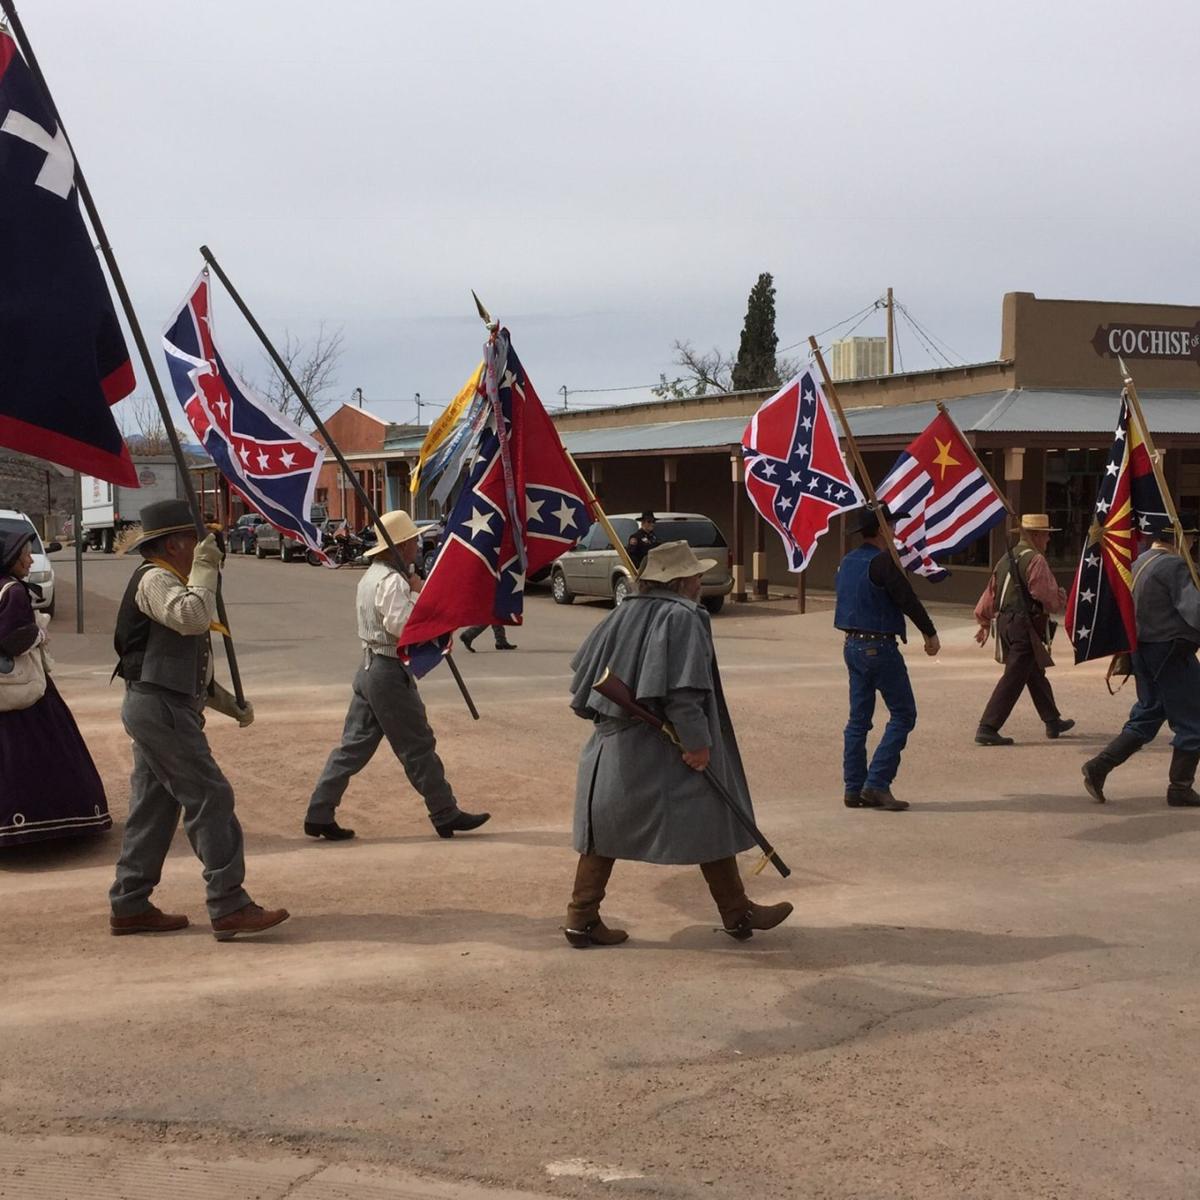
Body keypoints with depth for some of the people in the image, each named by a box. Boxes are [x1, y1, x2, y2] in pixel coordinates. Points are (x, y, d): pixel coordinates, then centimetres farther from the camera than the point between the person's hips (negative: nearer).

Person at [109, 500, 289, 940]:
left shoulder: (165, 582, 23)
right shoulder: (154, 580, -10)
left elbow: (185, 663, 27)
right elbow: (192, 618, -32)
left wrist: (229, 703, 21)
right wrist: (205, 569, -18)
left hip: (158, 707, 11)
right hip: (161, 707, -11)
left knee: (152, 806, 12)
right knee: (210, 798, -12)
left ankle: (130, 906, 17)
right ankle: (229, 908, -13)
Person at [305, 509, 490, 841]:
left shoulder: (373, 575, 14)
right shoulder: (393, 581, -18)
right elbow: (404, 626, -25)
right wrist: (418, 592, -15)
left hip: (369, 668, 10)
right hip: (390, 673, -10)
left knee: (354, 745, 10)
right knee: (418, 748, 1)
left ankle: (319, 814, 9)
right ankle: (446, 815, 11)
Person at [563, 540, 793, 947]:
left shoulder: (623, 614, 8)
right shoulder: (683, 618, -14)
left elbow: (582, 669, 14)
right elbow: (683, 689, -22)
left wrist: (604, 715, 22)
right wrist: (698, 740, -19)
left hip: (613, 745, 7)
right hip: (667, 753, -7)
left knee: (606, 828, 12)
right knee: (709, 825, 7)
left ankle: (581, 917, 10)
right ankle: (737, 914, 18)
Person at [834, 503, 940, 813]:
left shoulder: (848, 562, 11)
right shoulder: (881, 562, -16)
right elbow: (907, 599, -15)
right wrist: (930, 634, -4)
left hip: (853, 645, 9)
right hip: (879, 647, -9)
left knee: (859, 718, 11)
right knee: (902, 714, -1)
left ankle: (854, 788, 12)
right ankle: (876, 784, -7)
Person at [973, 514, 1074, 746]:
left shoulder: (1007, 558, 13)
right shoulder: (1035, 560, -13)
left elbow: (991, 591, 16)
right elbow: (1050, 597, -16)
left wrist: (984, 622, 21)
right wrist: (1063, 599, 6)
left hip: (1006, 621, 10)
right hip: (1026, 626, -10)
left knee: (1035, 674, 21)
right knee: (1013, 679, -8)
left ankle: (1053, 722, 33)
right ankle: (987, 729, -11)